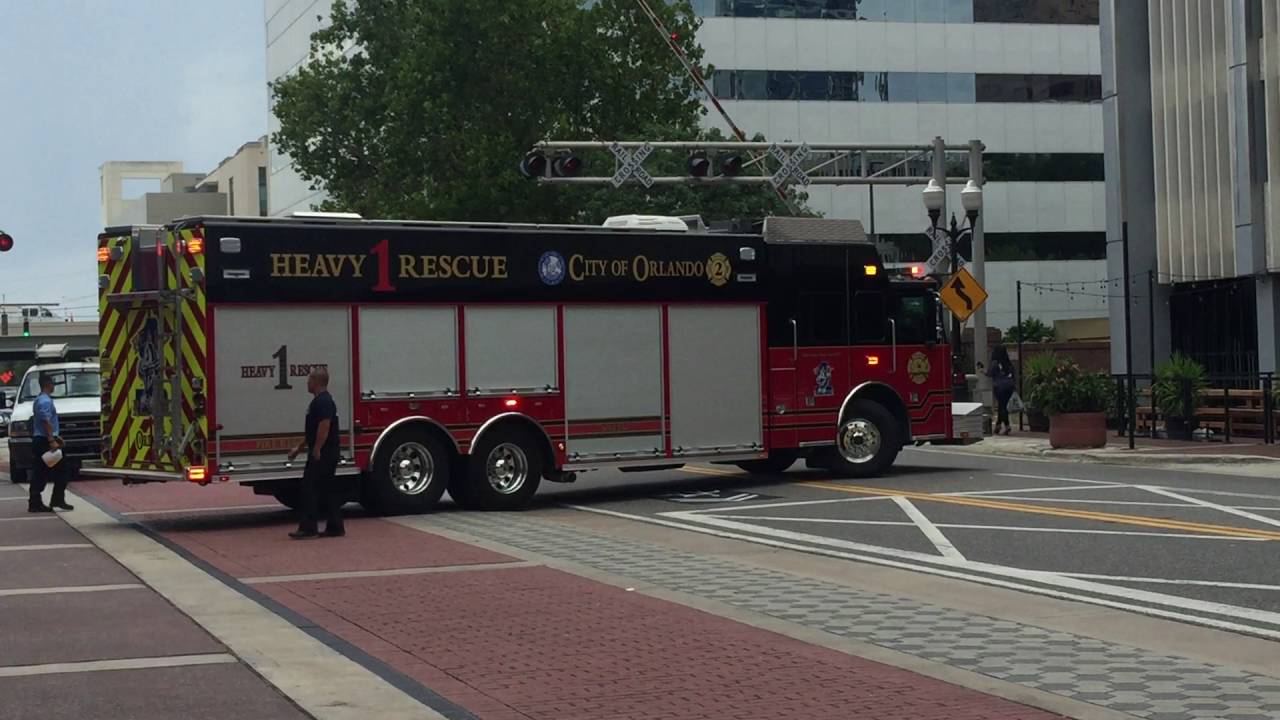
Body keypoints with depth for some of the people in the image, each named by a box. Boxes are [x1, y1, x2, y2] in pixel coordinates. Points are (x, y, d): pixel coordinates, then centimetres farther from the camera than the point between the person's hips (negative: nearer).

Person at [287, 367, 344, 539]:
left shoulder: (323, 401, -15)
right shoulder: (320, 400, 19)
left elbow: (324, 427, -24)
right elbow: (313, 431, 26)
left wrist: (316, 451, -23)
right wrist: (299, 448, 28)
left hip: (322, 455, -10)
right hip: (324, 454, 10)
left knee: (310, 489, -9)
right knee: (329, 491, 10)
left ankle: (308, 527, -8)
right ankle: (335, 528, 11)